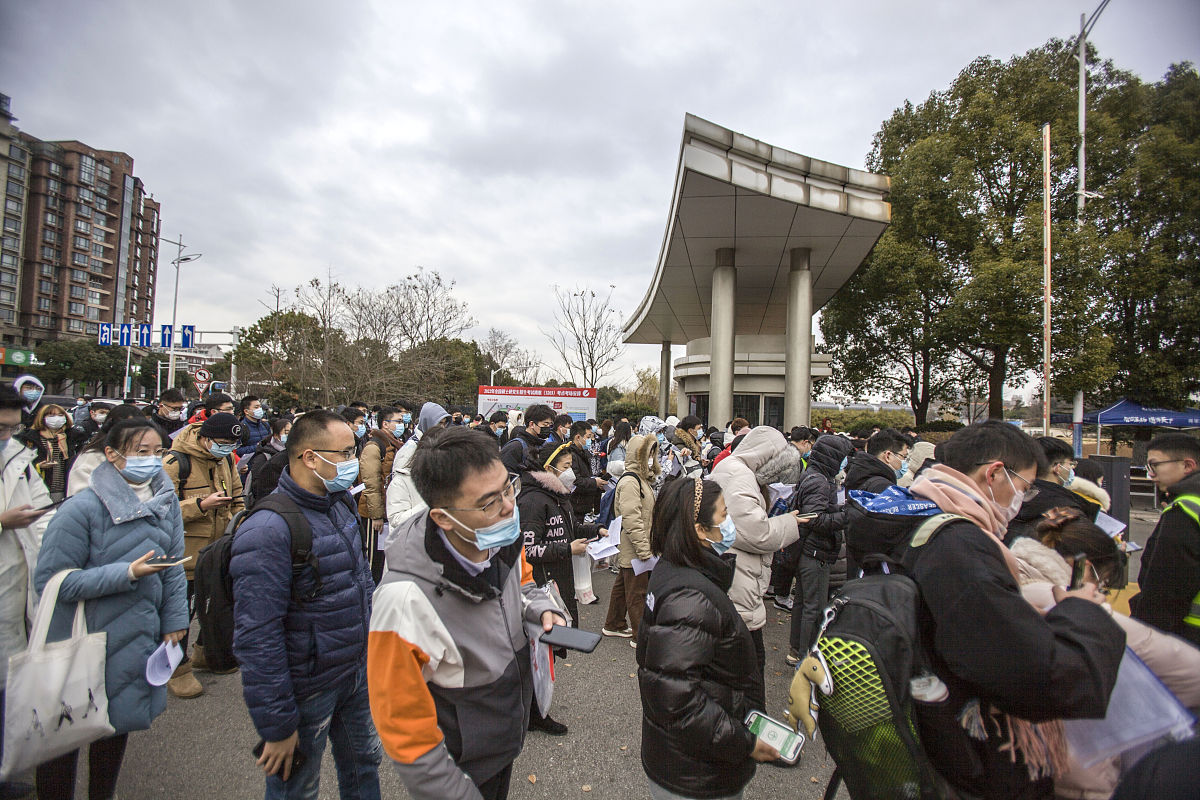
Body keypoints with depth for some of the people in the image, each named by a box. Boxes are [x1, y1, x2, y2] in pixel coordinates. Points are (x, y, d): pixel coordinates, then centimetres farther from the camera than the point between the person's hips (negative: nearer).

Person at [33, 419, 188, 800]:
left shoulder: (167, 502, -4)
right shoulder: (82, 508, -20)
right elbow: (52, 581, -18)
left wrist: (174, 622, 3)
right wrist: (127, 574, -26)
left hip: (138, 640, 5)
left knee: (117, 724, 22)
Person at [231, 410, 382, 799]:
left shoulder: (340, 503, 0)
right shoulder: (268, 529, -27)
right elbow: (257, 636, -25)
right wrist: (277, 726, -20)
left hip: (358, 671, 7)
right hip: (308, 690, -7)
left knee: (365, 765, 24)